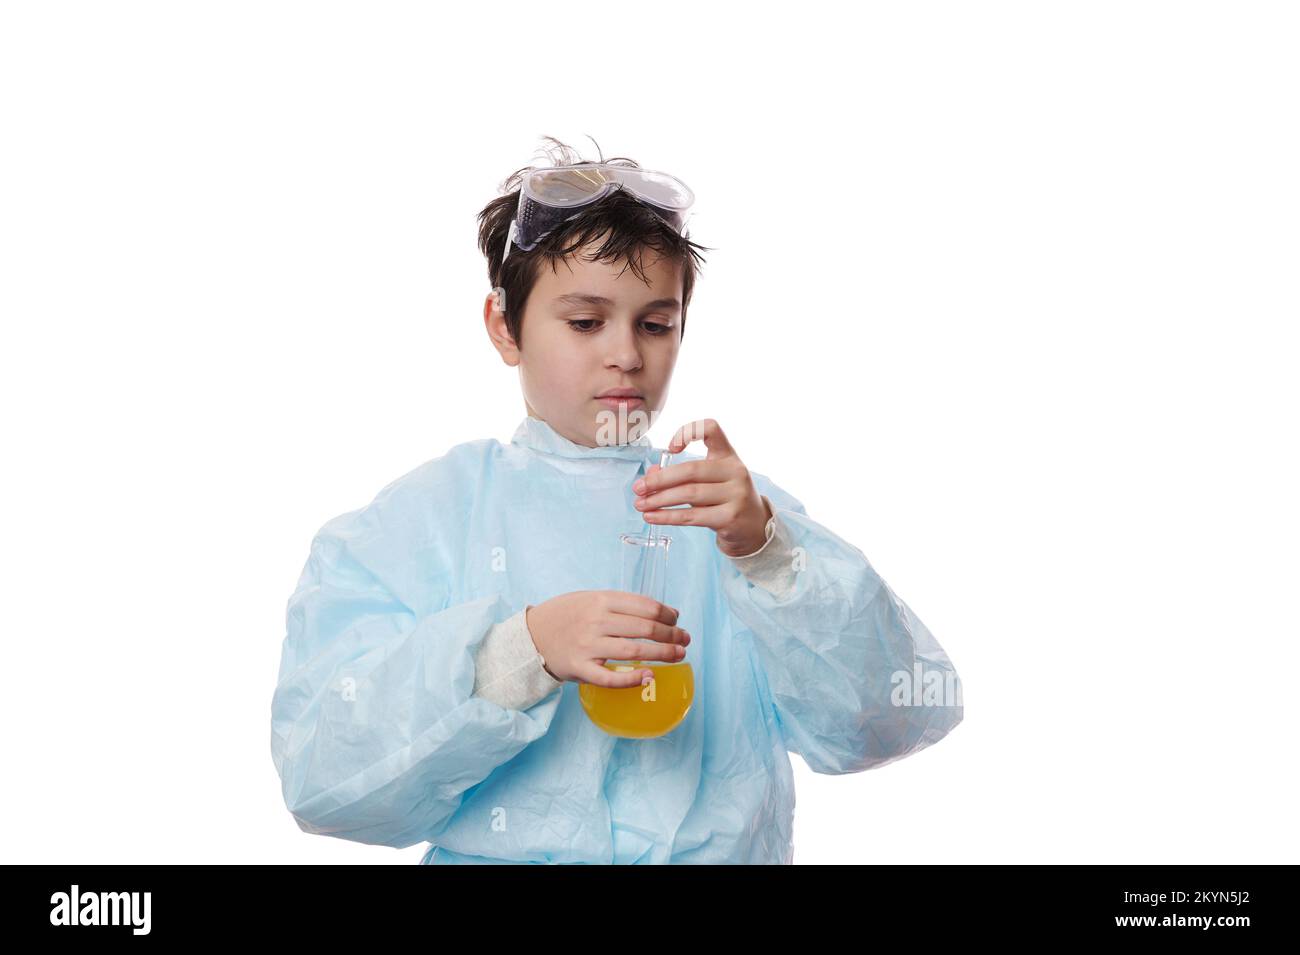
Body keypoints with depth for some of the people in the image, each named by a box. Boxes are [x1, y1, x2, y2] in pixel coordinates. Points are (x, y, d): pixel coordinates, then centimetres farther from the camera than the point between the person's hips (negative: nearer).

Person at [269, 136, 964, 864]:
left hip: (724, 850, 0)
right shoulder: (421, 519, 5)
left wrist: (764, 548, -15)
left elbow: (878, 727, -1)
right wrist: (523, 652, -19)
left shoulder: (734, 508, 10)